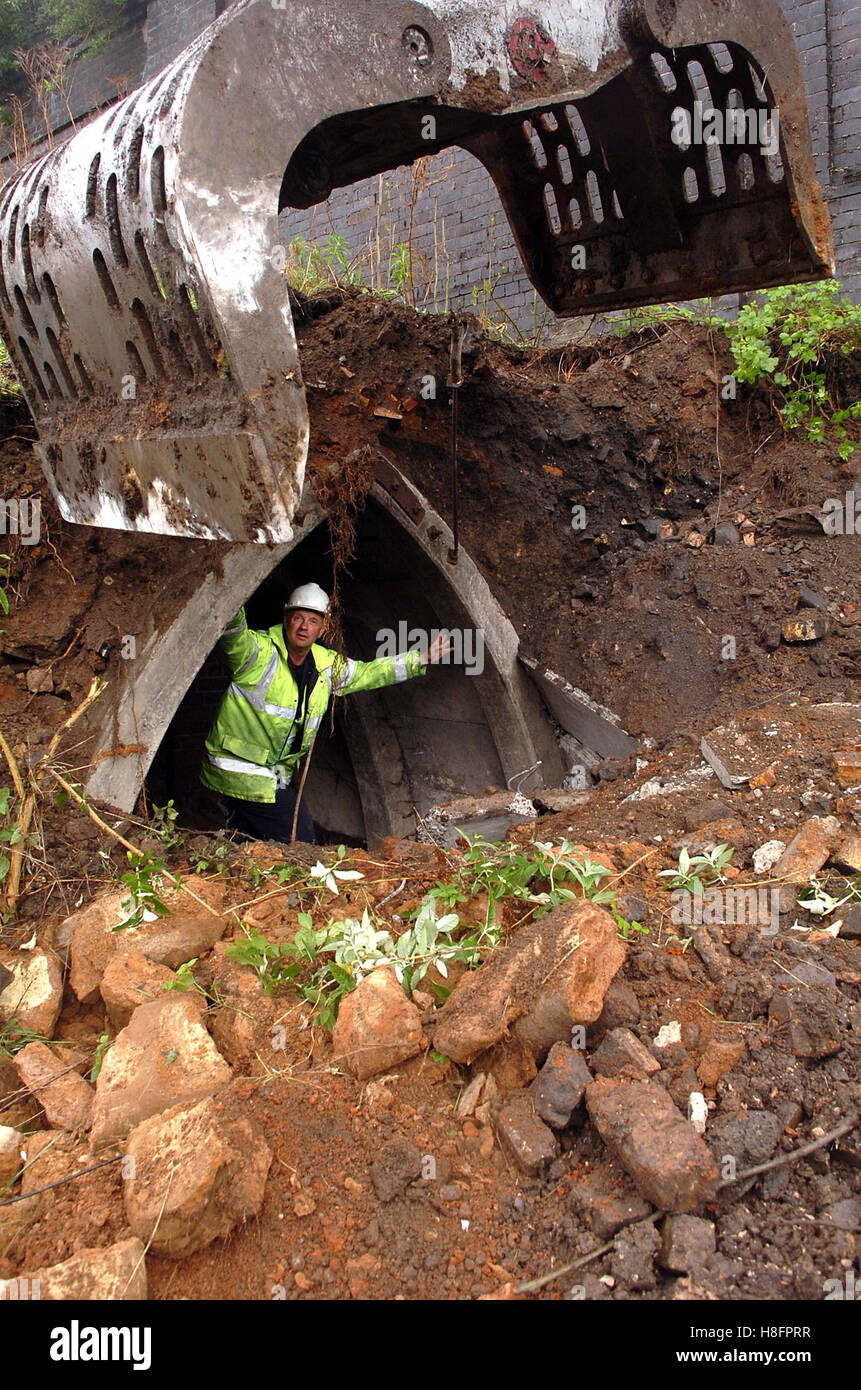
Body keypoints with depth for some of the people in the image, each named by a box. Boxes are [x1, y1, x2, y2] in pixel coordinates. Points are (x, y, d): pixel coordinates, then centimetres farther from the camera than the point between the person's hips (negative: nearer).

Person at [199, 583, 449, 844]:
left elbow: (370, 672, 18)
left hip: (276, 775, 8)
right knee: (302, 843, -9)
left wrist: (421, 659, 19)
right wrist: (232, 613, -58)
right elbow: (234, 639, -36)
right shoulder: (259, 651, -15)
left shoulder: (327, 665, 6)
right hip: (240, 770, -7)